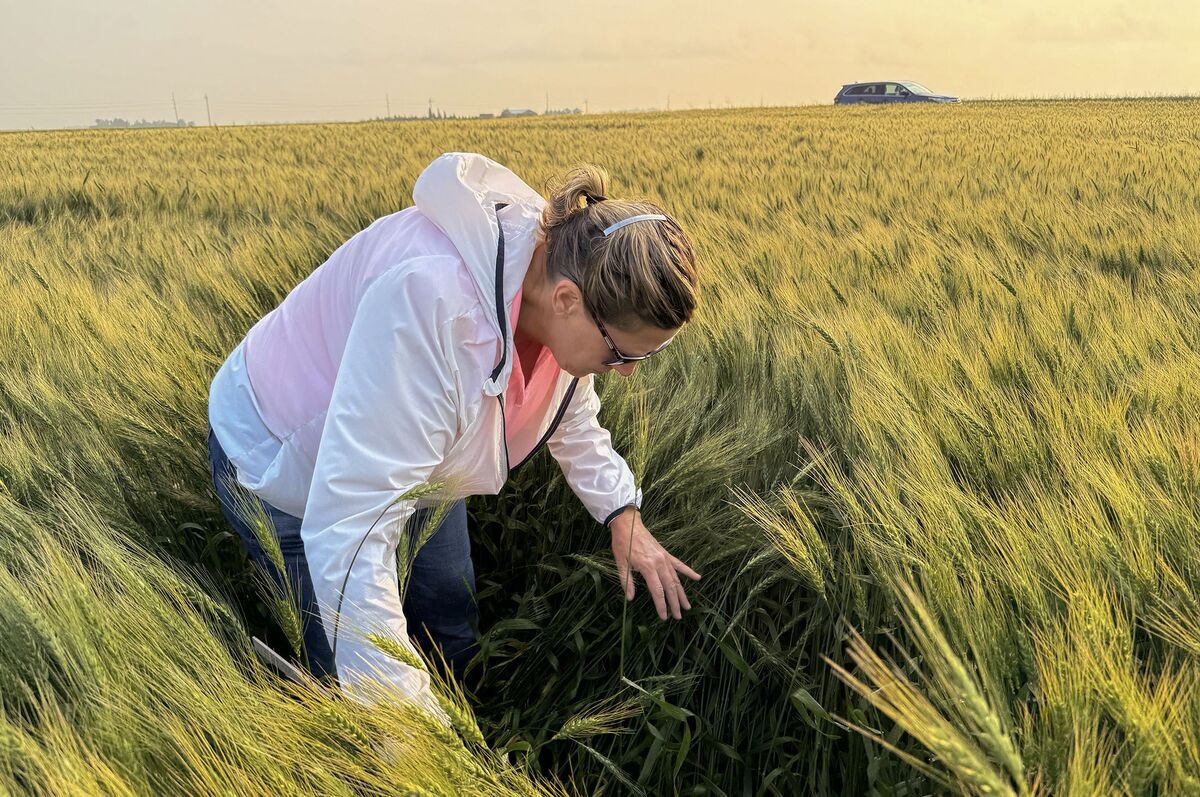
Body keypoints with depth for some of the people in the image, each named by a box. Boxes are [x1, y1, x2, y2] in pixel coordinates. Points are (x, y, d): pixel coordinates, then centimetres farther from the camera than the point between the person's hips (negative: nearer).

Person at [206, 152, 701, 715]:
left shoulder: (567, 271, -19)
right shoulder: (432, 299, -45)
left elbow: (572, 415, 6)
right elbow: (351, 529, -45)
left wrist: (623, 515, -4)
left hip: (412, 459, 7)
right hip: (284, 459, -7)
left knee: (455, 641, 16)